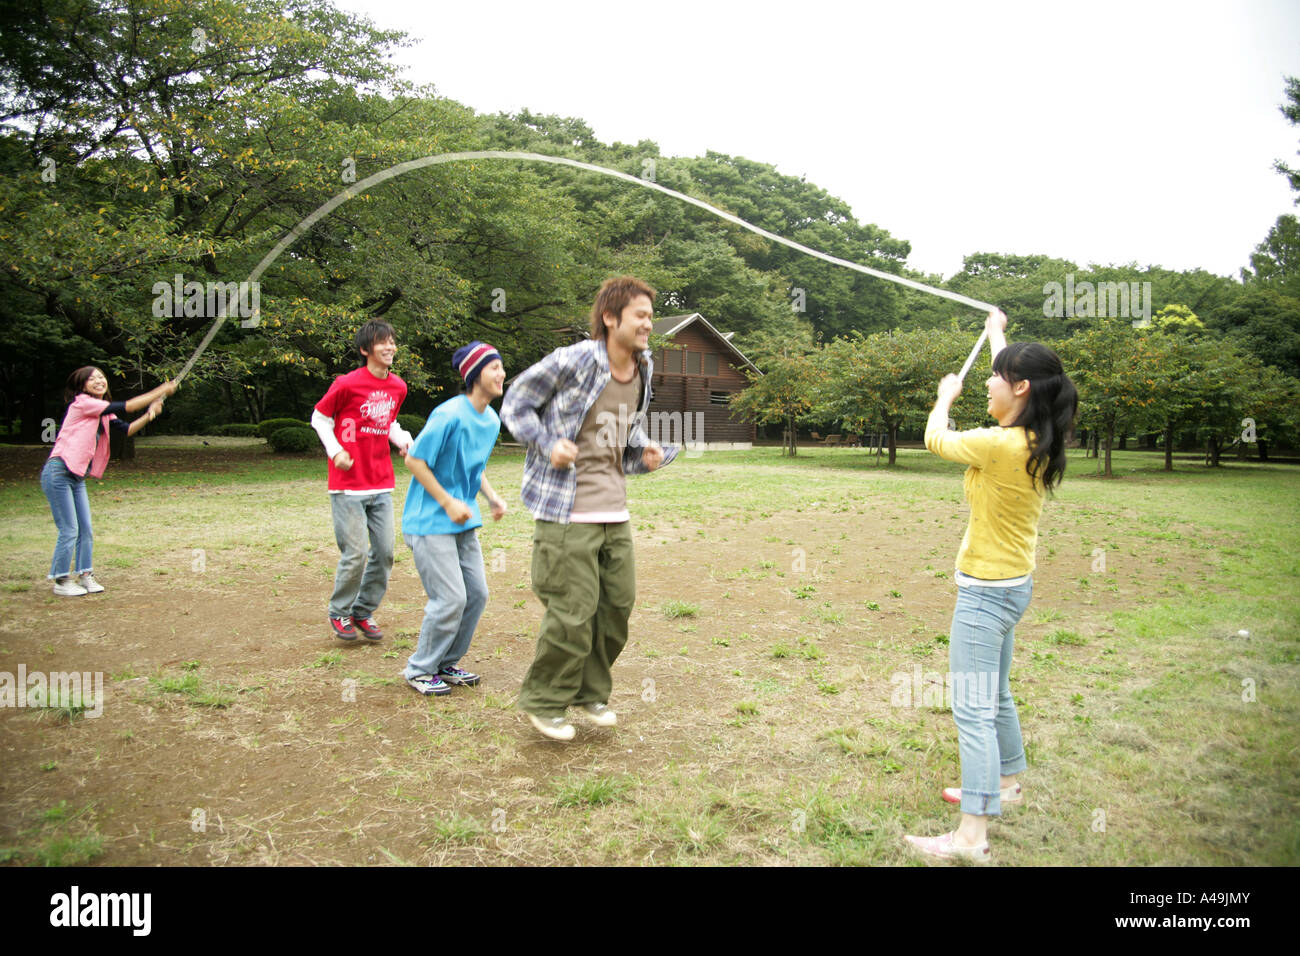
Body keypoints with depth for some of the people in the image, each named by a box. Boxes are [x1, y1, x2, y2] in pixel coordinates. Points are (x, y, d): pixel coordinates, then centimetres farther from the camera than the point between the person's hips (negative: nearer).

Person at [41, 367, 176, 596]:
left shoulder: (102, 412, 15)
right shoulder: (82, 403, -11)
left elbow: (126, 429, 5)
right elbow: (126, 407, -17)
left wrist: (148, 415, -10)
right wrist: (161, 391, -15)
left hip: (77, 477, 8)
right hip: (58, 472, -8)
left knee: (85, 530, 9)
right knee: (69, 530, -5)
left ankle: (85, 576, 18)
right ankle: (61, 581, 5)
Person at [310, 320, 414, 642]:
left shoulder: (398, 387, 7)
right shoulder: (348, 384, -10)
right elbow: (319, 417, 2)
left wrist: (402, 438, 2)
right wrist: (335, 450, -11)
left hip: (381, 485, 6)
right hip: (348, 485, -6)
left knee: (384, 552, 6)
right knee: (355, 554, -5)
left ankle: (364, 612, 24)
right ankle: (339, 613, 18)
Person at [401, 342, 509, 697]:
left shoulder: (491, 420, 7)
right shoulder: (450, 415, -20)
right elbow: (414, 460, -16)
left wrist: (492, 496, 3)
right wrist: (448, 503, -17)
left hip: (463, 523, 9)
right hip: (430, 522, -9)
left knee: (476, 594, 9)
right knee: (450, 598, -9)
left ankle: (447, 664, 25)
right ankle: (420, 670, 11)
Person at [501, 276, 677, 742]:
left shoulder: (643, 369, 9)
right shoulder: (571, 361, -13)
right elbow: (515, 405, -2)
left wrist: (645, 454, 4)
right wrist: (548, 445, -16)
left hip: (615, 512, 8)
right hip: (568, 511, -7)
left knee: (618, 605, 12)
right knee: (573, 612, -4)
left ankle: (591, 692, 32)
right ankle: (543, 701, 19)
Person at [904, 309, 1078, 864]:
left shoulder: (998, 445, -25)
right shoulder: (1036, 440, 1)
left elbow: (935, 438, -7)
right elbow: (1016, 374, 20)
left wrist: (946, 396, 13)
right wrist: (997, 334, 37)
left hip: (986, 591, -10)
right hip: (1010, 586, 10)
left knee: (972, 708, -8)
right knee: (994, 695, 25)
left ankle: (972, 836, -6)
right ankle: (1004, 783, 43)